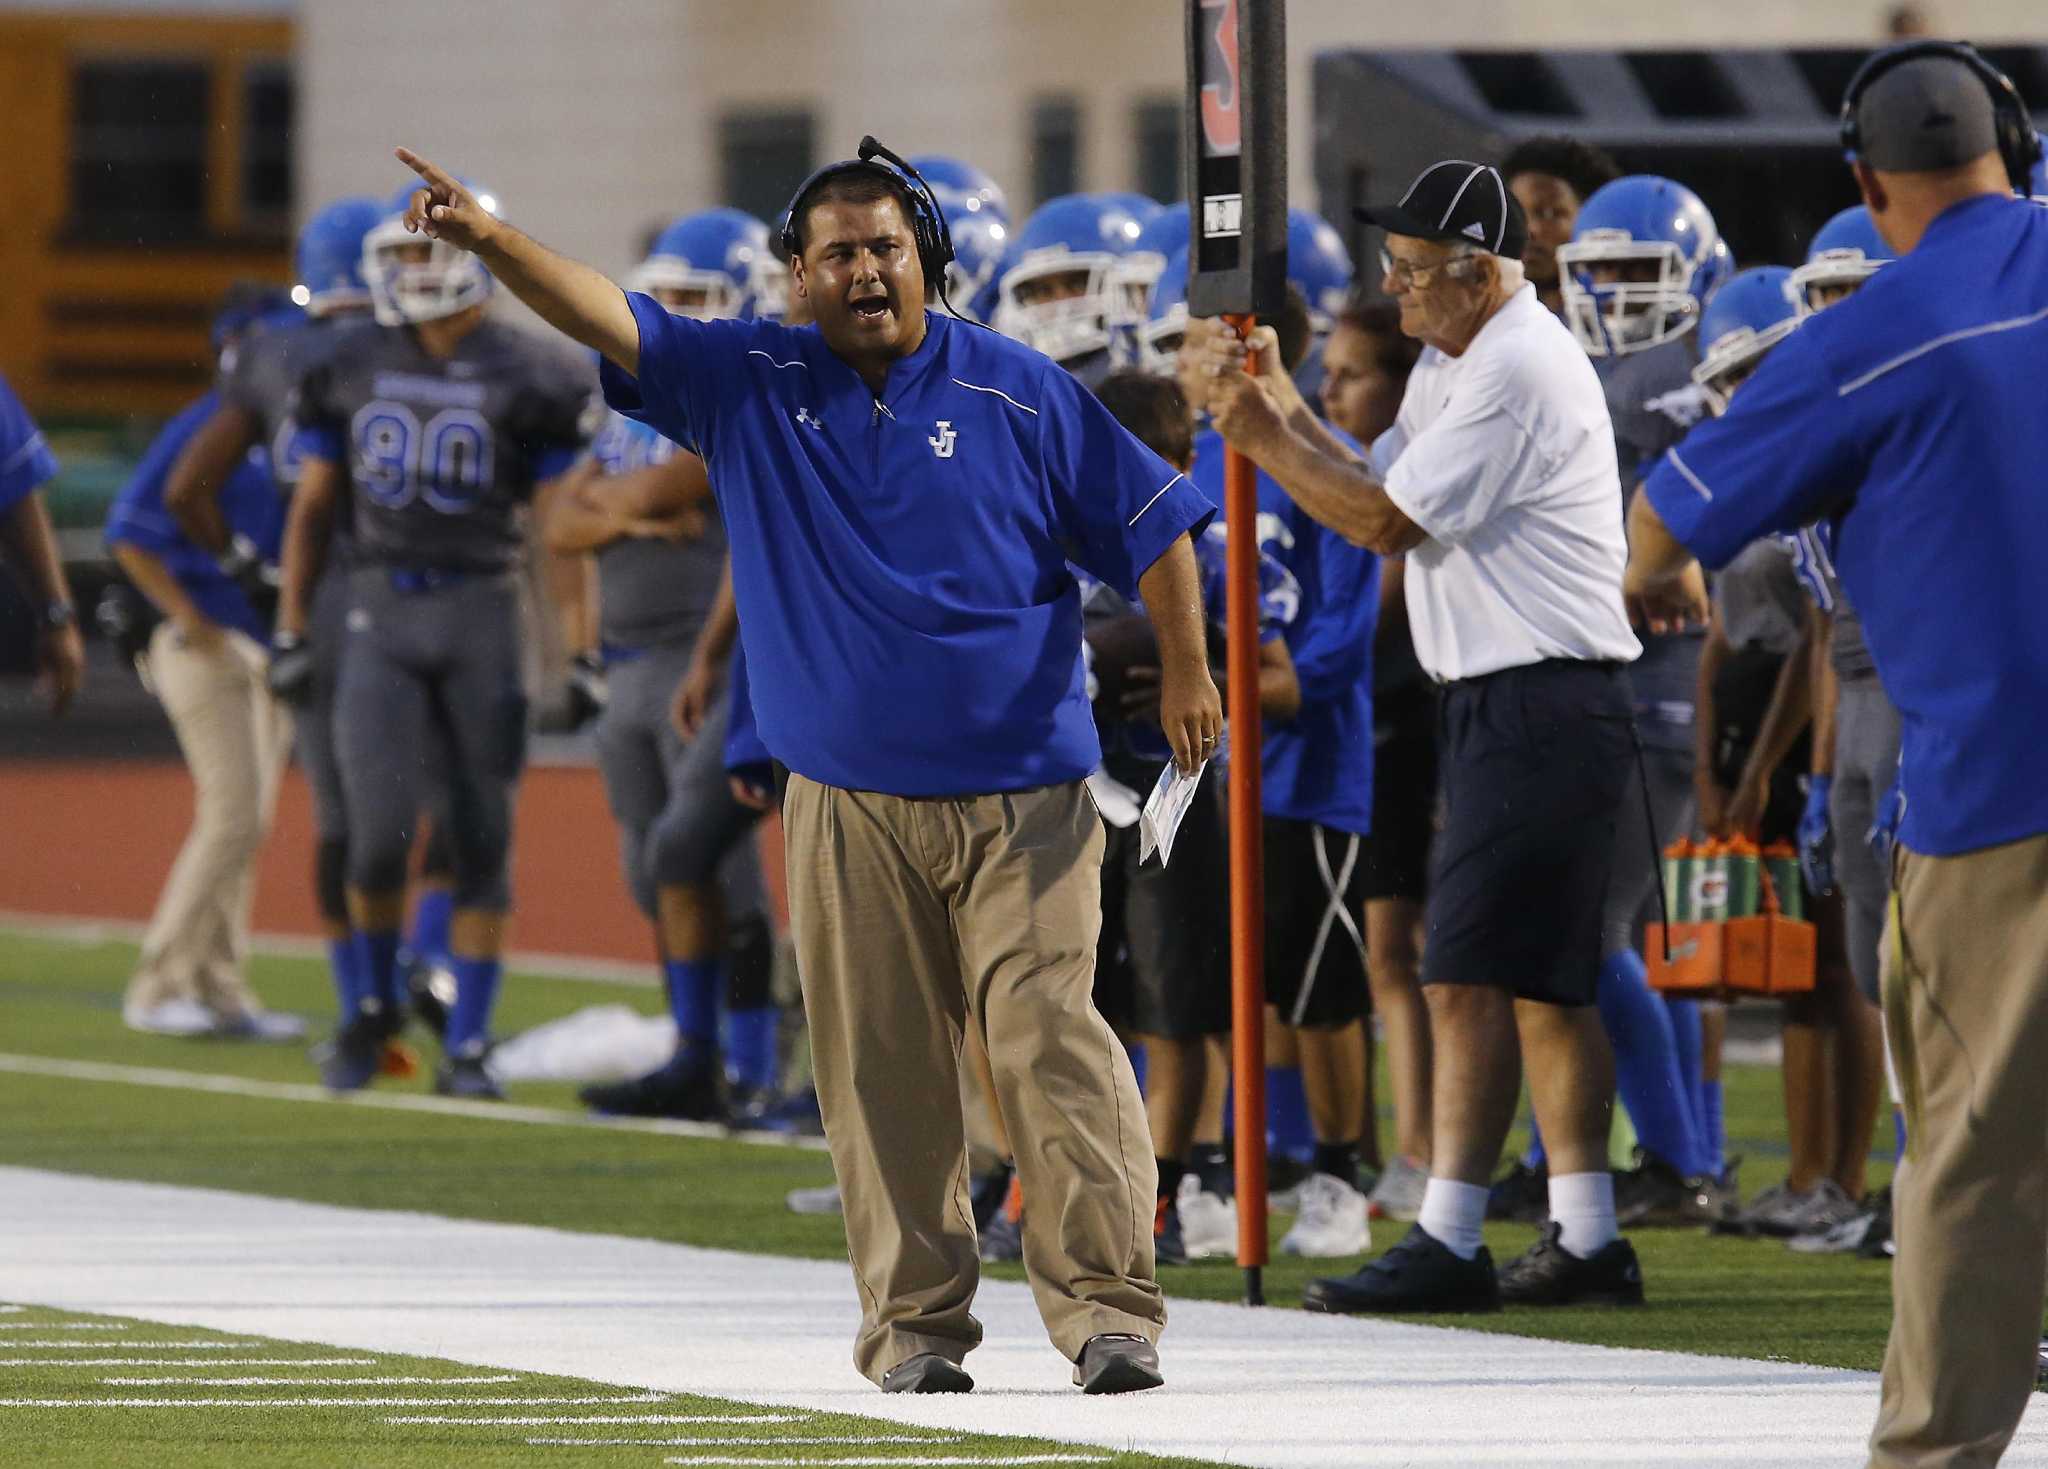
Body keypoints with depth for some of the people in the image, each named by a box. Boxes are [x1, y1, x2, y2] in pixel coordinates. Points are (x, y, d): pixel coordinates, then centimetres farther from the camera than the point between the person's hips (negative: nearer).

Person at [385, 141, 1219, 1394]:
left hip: (1022, 795, -2)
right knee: (881, 1067, 2)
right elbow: (607, 317, -2)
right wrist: (491, 239, -17)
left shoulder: (1018, 393, 2)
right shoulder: (749, 385, 7)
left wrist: (1186, 674, -1)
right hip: (850, 805, 2)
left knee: (1050, 1036, -10)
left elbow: (1149, 521, 6)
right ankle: (914, 1323, 8)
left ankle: (1109, 1304, -8)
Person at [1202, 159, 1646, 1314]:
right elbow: (1378, 488, 18)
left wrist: (1262, 440, -6)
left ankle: (1450, 1243, -13)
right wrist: (1286, 413, 6)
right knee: (1544, 982, 11)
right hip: (1509, 705, 11)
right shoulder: (1458, 366, 18)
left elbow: (1384, 522, -16)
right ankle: (1589, 1239, 14)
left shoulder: (1518, 372, -16)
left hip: (1542, 707, -11)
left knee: (1472, 973, -12)